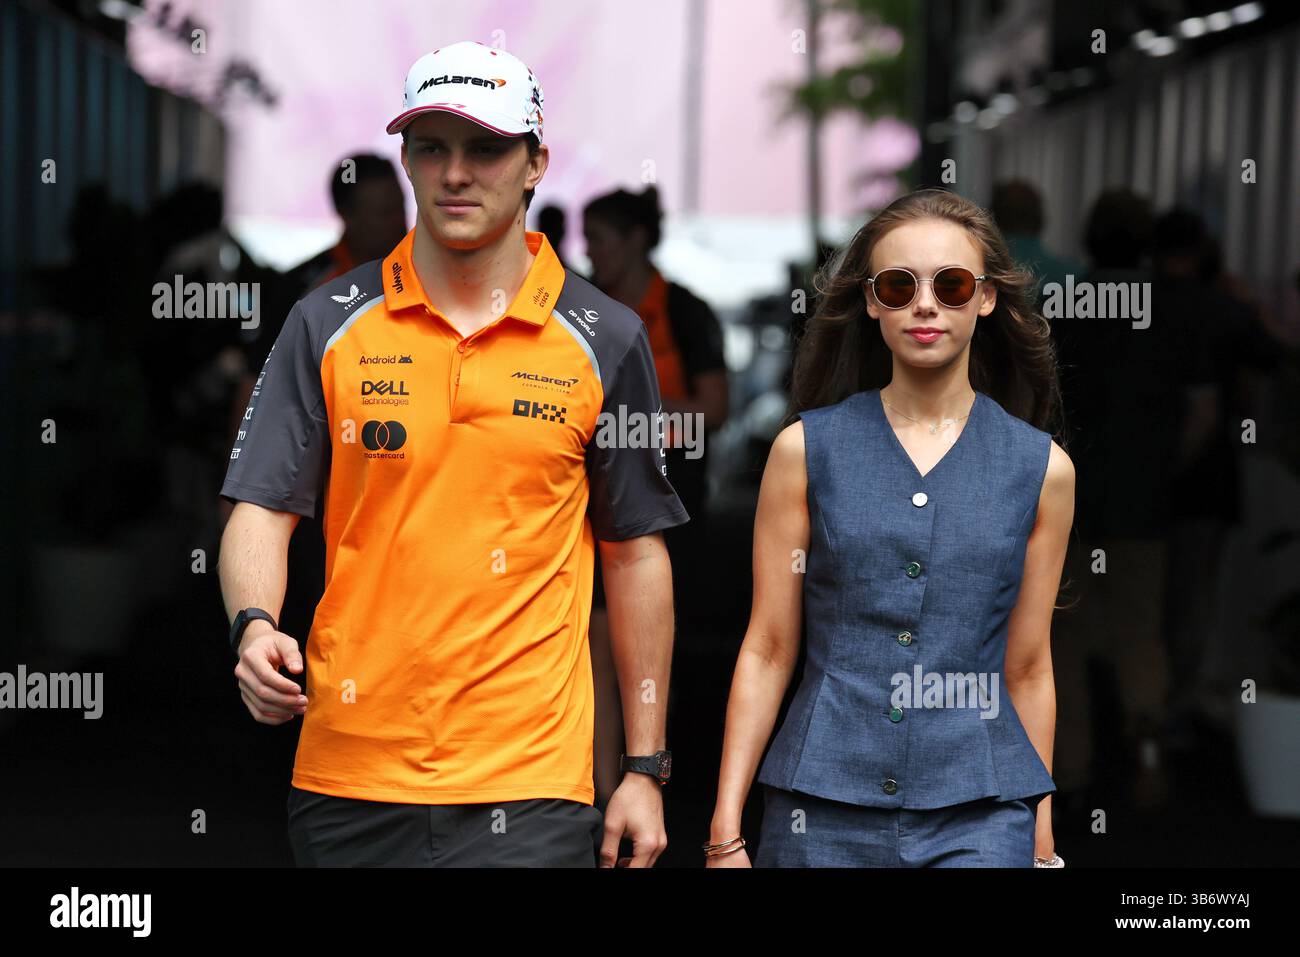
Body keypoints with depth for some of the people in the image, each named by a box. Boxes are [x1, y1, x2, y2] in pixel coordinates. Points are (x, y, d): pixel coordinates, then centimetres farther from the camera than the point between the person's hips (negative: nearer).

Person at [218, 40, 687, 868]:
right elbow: (262, 508, 3)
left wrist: (646, 769, 5)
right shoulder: (329, 324, 5)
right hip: (347, 776, 1)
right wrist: (254, 626, -19)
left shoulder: (605, 340, 4)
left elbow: (637, 555, 7)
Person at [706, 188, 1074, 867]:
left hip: (977, 813, 0)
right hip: (822, 809, 0)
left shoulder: (1041, 468, 5)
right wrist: (725, 833, -1)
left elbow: (1027, 669, 10)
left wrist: (1042, 839, 10)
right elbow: (767, 650, 3)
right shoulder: (806, 449, 3)